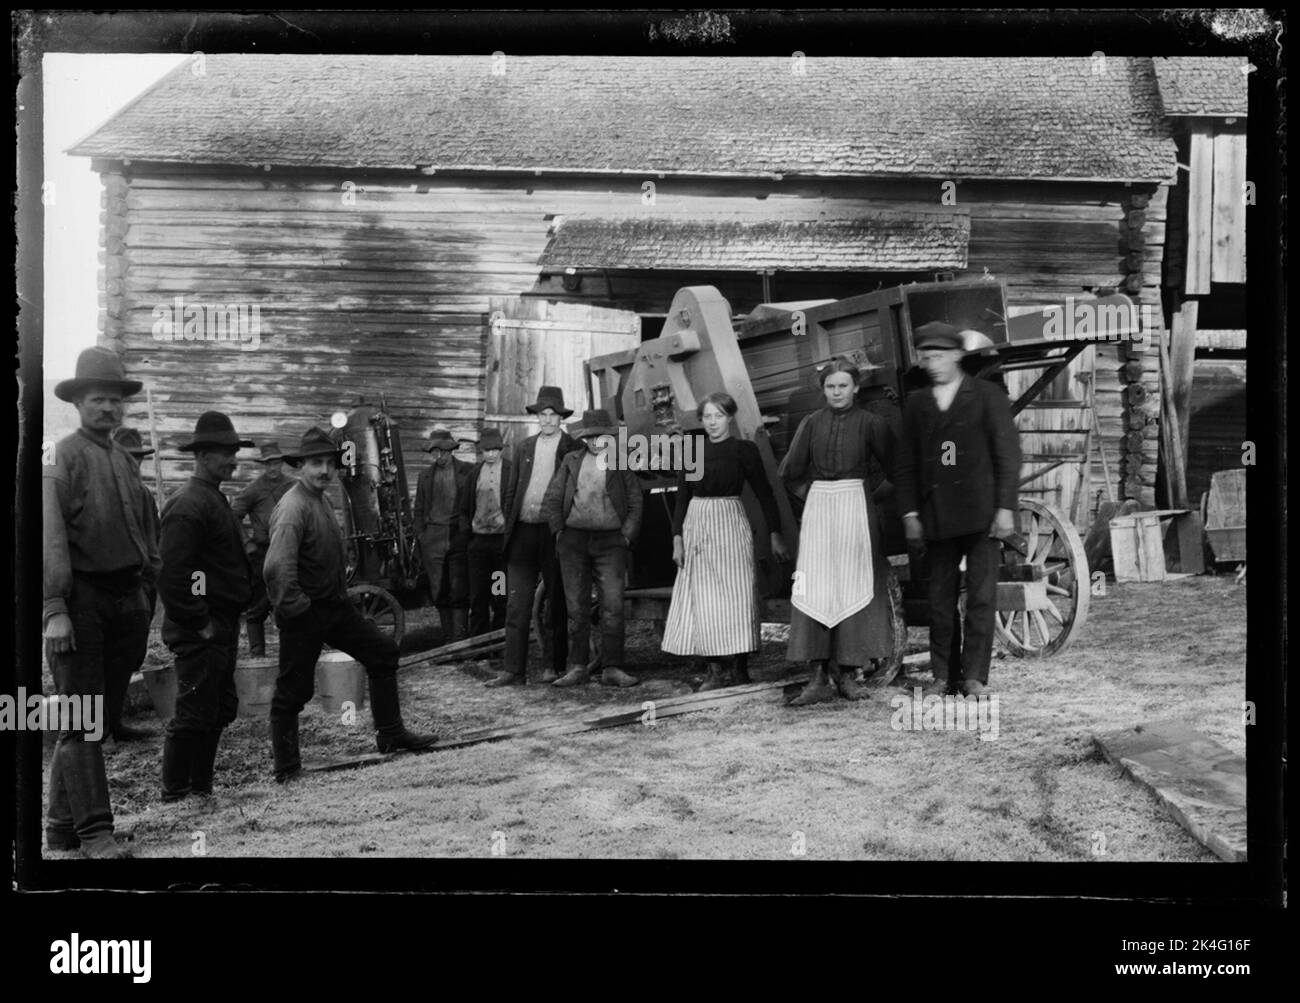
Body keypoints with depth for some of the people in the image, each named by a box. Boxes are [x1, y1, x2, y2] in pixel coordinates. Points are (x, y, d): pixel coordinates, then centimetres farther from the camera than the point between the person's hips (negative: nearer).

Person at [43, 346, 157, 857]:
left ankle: (62, 824, 22)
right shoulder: (62, 456, -5)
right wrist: (54, 609, -19)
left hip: (125, 598, 7)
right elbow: (50, 537, -13)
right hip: (81, 598, -7)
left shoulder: (126, 461, 16)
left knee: (92, 715, 12)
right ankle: (94, 831, -3)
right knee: (81, 720, -4)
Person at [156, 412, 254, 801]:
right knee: (195, 714, -4)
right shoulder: (188, 506, -17)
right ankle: (175, 795, 7)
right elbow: (171, 574, -24)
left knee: (220, 710, 16)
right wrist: (199, 623, -19)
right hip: (200, 633, -10)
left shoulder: (215, 500, 16)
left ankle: (201, 788, 27)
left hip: (221, 628, 10)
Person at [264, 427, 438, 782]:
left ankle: (390, 733, 21)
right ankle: (286, 769, 14)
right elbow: (277, 568, -32)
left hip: (335, 605, 10)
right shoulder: (293, 508, -21)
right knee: (293, 690, 1)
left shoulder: (322, 501, 10)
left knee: (382, 651, 11)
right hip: (304, 614, -10)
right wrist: (295, 607, -24)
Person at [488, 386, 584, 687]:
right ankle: (513, 670, 1)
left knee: (556, 603, 6)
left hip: (555, 532, -3)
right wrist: (509, 525, 8)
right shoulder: (523, 448, 14)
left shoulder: (574, 448, 2)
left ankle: (556, 666, 16)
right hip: (523, 532, 3)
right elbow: (511, 491, 17)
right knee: (516, 603, 0)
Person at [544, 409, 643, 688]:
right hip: (574, 540, 1)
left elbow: (635, 505, 9)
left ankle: (612, 669, -3)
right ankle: (578, 667, 8)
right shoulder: (571, 461, 11)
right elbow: (551, 500, 12)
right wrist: (559, 531, 3)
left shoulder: (623, 464, 7)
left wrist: (626, 537, -1)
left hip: (611, 540, -1)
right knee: (577, 607, 2)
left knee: (613, 606, -7)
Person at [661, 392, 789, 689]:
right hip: (696, 526, 3)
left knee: (736, 597, -4)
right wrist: (677, 539, 3)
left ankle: (740, 670, 3)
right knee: (703, 602, -1)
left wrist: (775, 534, -3)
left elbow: (765, 494, 2)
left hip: (731, 523, -3)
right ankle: (714, 672, 2)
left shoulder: (744, 450, 1)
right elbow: (681, 498, 11)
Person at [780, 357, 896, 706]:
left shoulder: (871, 423, 2)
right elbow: (791, 472, 6)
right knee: (815, 589, -5)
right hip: (818, 507, 1)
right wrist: (812, 492, 4)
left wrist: (871, 492, 3)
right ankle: (819, 677, -4)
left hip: (856, 507, -1)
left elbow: (893, 468, 7)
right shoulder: (811, 423, 7)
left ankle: (846, 673, 8)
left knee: (852, 587, -1)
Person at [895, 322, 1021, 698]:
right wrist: (910, 513, 4)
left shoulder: (988, 396, 3)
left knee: (981, 597, -2)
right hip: (937, 518, 3)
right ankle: (943, 676, 14)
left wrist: (1005, 507, -7)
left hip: (981, 514, -3)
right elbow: (906, 464, 11)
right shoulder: (916, 404, 12)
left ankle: (974, 676, 6)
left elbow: (1008, 455, 0)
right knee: (940, 599, 5)